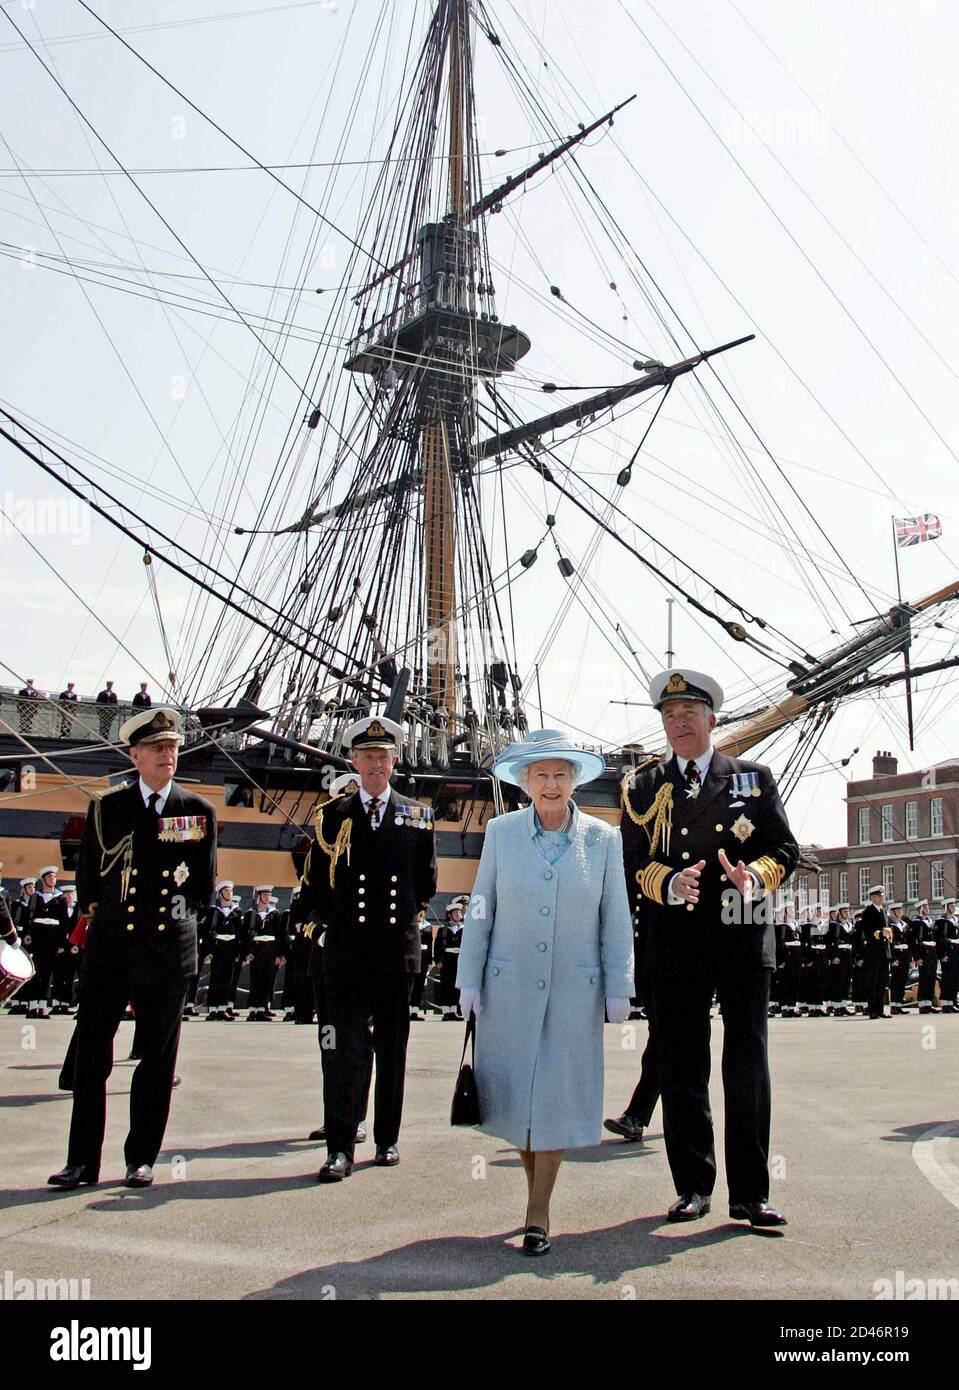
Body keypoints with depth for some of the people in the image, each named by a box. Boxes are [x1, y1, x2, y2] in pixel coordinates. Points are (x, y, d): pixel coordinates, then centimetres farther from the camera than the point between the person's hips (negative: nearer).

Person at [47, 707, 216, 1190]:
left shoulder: (198, 812, 5)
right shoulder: (106, 807, 6)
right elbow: (86, 879, 14)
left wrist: (179, 912, 8)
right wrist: (100, 911, 10)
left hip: (168, 951, 0)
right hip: (108, 949, 0)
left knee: (157, 1060, 6)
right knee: (91, 1057, 2)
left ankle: (141, 1160, 19)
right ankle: (83, 1162, 13)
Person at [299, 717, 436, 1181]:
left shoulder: (417, 816, 7)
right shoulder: (332, 815, 5)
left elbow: (426, 880, 17)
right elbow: (316, 881, 10)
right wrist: (332, 919, 8)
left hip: (398, 949, 1)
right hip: (346, 950, -1)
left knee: (392, 1051, 10)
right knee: (346, 1050, -4)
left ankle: (387, 1140, 21)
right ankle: (339, 1148, 0)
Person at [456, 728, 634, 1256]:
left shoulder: (604, 839, -1)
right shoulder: (501, 833, -1)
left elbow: (616, 920, 1)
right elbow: (480, 910, 2)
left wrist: (619, 989, -1)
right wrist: (469, 980, 0)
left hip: (575, 990, -1)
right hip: (509, 988, 1)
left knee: (557, 1095, 2)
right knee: (515, 1093, 8)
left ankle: (538, 1211, 16)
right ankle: (534, 1183, 31)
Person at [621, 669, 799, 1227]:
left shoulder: (754, 778, 10)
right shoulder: (642, 787, 12)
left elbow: (786, 849, 7)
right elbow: (632, 861, 6)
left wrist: (755, 876, -14)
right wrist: (671, 883, -14)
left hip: (744, 939, -1)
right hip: (675, 944, 1)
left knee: (748, 1066, 1)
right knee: (681, 1069, 6)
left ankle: (751, 1194, 11)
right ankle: (693, 1187, 18)